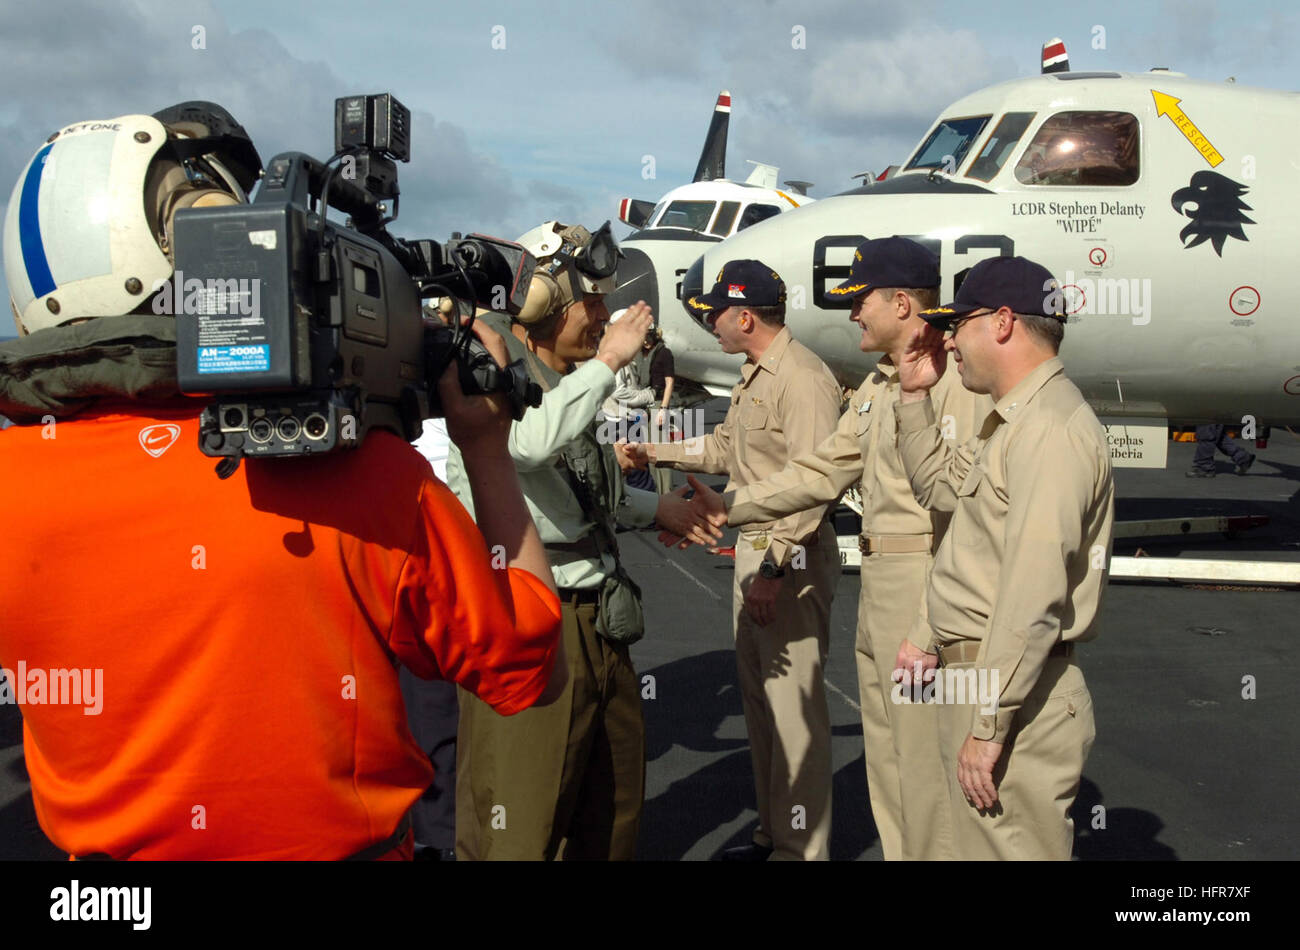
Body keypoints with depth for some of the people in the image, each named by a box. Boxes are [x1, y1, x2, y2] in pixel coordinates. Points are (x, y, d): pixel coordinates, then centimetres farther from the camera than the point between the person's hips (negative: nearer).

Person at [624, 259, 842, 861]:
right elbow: (724, 449, 28)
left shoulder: (802, 377, -17)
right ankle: (773, 833, 29)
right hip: (753, 550, 11)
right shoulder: (755, 375, 16)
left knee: (794, 705, -4)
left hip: (790, 557, -11)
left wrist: (774, 568, -25)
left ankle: (800, 848, 7)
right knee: (759, 698, 17)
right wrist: (652, 453, 28)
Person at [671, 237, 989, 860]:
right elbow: (822, 472, 16)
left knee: (926, 756, -2)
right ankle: (901, 851, 34)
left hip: (925, 577, -10)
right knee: (886, 756, 20)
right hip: (878, 581, 10)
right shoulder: (874, 388, 15)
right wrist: (728, 506, 9)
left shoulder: (952, 378, -15)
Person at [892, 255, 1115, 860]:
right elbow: (937, 485, 30)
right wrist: (915, 396, 20)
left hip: (1014, 695, -10)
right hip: (974, 677, 10)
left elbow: (1035, 594, -25)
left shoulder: (1051, 429, -18)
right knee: (978, 843, 18)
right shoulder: (1013, 422, 16)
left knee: (1011, 847, -2)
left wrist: (989, 724, -24)